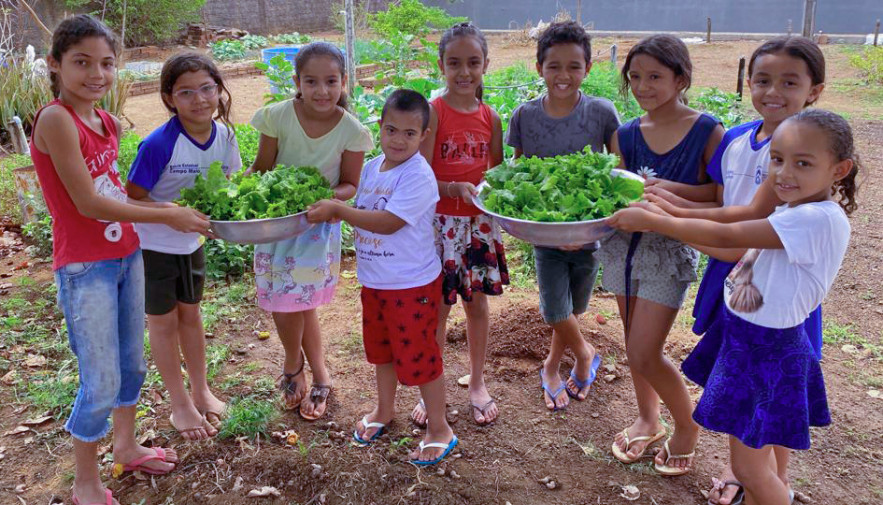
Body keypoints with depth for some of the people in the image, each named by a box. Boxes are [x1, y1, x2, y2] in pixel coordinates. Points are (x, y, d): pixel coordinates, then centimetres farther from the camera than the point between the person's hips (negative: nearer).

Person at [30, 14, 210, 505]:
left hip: (127, 255, 8)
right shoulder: (56, 119, -19)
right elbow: (88, 203, -21)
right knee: (101, 385, 2)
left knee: (132, 363, 21)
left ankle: (127, 446, 44)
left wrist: (162, 206, -1)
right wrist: (168, 217, -17)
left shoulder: (107, 121, 4)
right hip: (85, 269, -8)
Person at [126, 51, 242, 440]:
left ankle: (201, 391, 38)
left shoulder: (224, 135, -11)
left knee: (190, 313, 20)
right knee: (163, 321, 11)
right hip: (152, 245, -5)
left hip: (191, 243, 5)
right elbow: (132, 200, -23)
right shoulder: (159, 144, -28)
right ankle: (180, 405, 27)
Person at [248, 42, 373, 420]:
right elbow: (262, 169, -4)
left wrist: (330, 197, -25)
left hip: (319, 222, -2)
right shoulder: (278, 116, -14)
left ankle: (293, 367, 26)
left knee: (291, 301, -3)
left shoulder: (351, 130, -15)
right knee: (299, 301, 10)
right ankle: (319, 373, 33)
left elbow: (350, 184, -5)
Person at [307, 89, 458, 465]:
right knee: (381, 348, 23)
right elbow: (361, 211, 13)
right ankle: (385, 410, 46)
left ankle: (439, 429, 21)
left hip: (413, 285, -8)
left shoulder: (419, 176, -21)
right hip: (374, 280, 8)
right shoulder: (371, 168, 3)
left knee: (418, 356, 2)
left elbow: (388, 222, -28)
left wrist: (337, 209, -26)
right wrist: (335, 212, -7)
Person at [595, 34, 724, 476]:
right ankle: (647, 420, 39)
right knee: (636, 345, 16)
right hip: (622, 244, 5)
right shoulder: (626, 134, 3)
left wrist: (675, 190, -23)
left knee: (644, 355, -5)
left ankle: (688, 425, 22)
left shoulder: (707, 131, -9)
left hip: (671, 249, -4)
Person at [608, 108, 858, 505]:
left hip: (767, 350, -9)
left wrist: (652, 221, -18)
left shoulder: (821, 220, -27)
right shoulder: (795, 212, 4)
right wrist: (666, 221, 4)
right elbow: (736, 252, 10)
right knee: (766, 446, 28)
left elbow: (727, 236, -25)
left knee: (748, 468, 4)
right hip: (747, 337, 9)